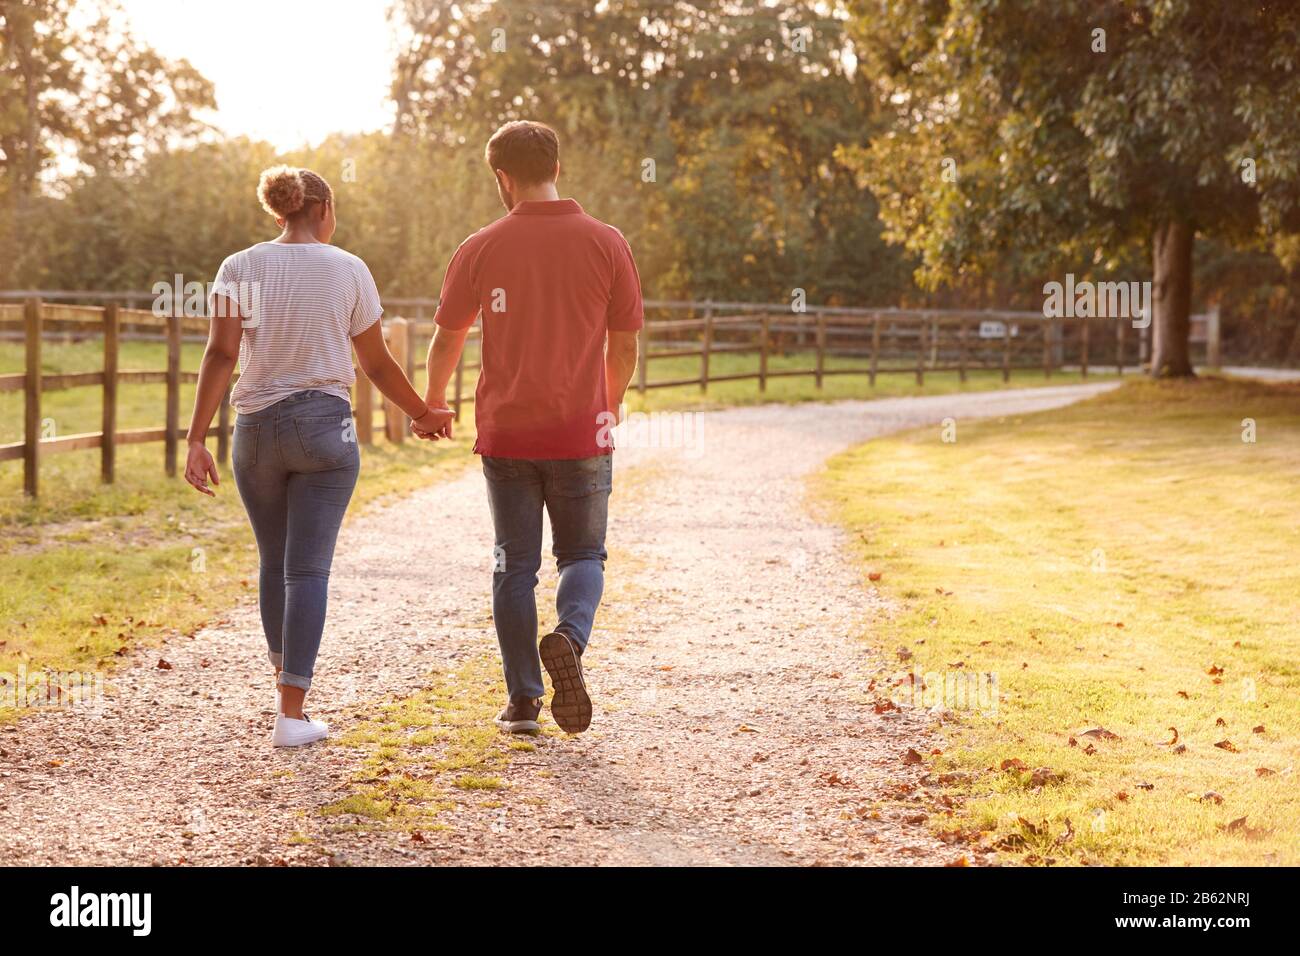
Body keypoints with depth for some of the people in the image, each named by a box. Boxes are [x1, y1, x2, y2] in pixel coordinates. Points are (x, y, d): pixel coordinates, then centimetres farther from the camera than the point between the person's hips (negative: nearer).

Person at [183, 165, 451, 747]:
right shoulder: (348, 271, 0)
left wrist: (196, 438, -10)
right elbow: (377, 363, 4)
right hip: (325, 426, -2)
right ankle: (291, 714, -7)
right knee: (307, 568, -2)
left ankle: (286, 683, 34)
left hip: (257, 429, 2)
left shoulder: (240, 269, 1)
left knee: (274, 561, 19)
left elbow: (220, 356, -9)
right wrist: (424, 414, 18)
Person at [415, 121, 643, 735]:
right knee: (582, 555, 13)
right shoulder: (606, 244, -3)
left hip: (505, 432, 0)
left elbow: (446, 340, 5)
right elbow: (625, 346, 3)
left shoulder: (480, 249, -2)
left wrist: (434, 401, 24)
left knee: (515, 566, 10)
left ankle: (522, 702, 10)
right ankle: (569, 638, -16)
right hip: (581, 432, 0)